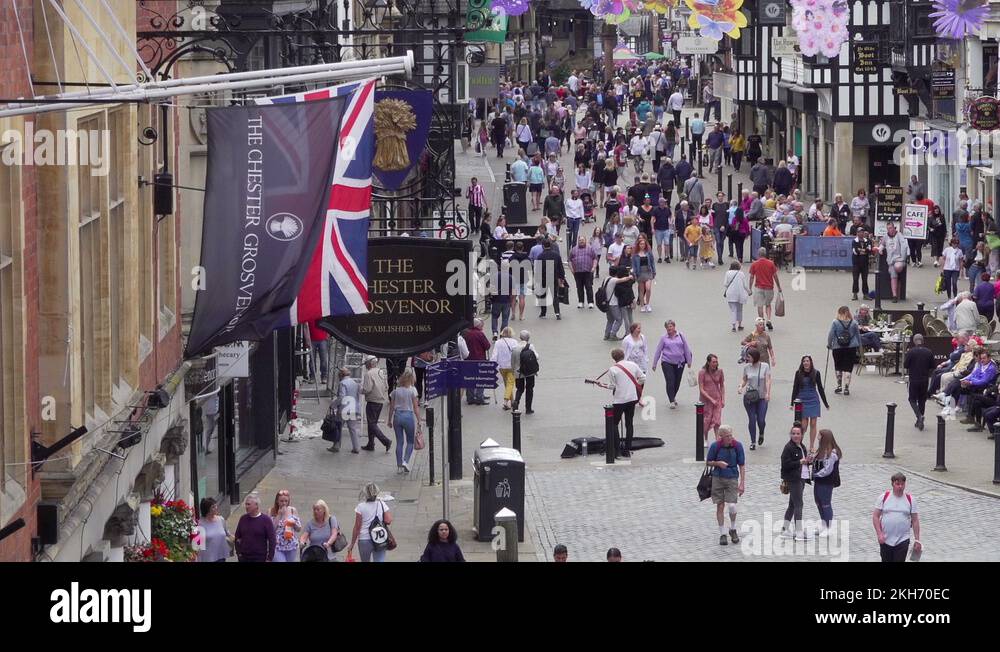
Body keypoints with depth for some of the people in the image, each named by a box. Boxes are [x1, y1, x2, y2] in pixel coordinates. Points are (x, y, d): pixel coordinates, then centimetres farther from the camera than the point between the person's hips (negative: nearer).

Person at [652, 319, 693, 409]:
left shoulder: (680, 336, 2)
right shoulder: (664, 338, -1)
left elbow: (686, 349, 8)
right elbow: (658, 351, 3)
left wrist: (689, 361, 10)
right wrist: (654, 364, 4)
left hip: (680, 362, 2)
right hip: (667, 362, -2)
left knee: (677, 382, 10)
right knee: (670, 382, -10)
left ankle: (673, 397, 34)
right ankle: (672, 401, -5)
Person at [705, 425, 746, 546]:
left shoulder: (737, 446, -7)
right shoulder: (715, 446, -8)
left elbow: (742, 465, 0)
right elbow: (708, 462, 4)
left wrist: (742, 483, -4)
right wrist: (718, 463, -18)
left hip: (732, 478, 0)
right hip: (718, 478, 0)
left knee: (732, 505, -12)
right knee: (720, 506, 3)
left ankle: (733, 529, 14)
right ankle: (722, 534, 14)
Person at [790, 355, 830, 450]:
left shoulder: (816, 373, -1)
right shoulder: (799, 373, -2)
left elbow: (820, 388, 6)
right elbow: (795, 388, 2)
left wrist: (826, 403, 9)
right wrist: (792, 403, -1)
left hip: (813, 400, 1)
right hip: (802, 400, -1)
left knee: (813, 424, 1)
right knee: (804, 424, -4)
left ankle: (812, 446, 9)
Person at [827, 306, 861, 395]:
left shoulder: (835, 323, -8)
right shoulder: (854, 323, -1)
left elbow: (830, 335, -7)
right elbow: (858, 335, 7)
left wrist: (829, 345, 8)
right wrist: (859, 346, 19)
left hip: (838, 348, -1)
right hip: (851, 348, 1)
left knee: (838, 368, 18)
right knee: (848, 368, 3)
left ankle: (839, 386, 20)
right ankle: (846, 388, -1)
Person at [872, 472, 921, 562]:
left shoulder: (910, 500, 2)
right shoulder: (884, 497, 1)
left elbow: (915, 521, 4)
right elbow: (875, 516, 1)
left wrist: (917, 540, 1)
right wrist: (879, 534, -10)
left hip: (902, 541, -1)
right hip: (885, 540, 1)